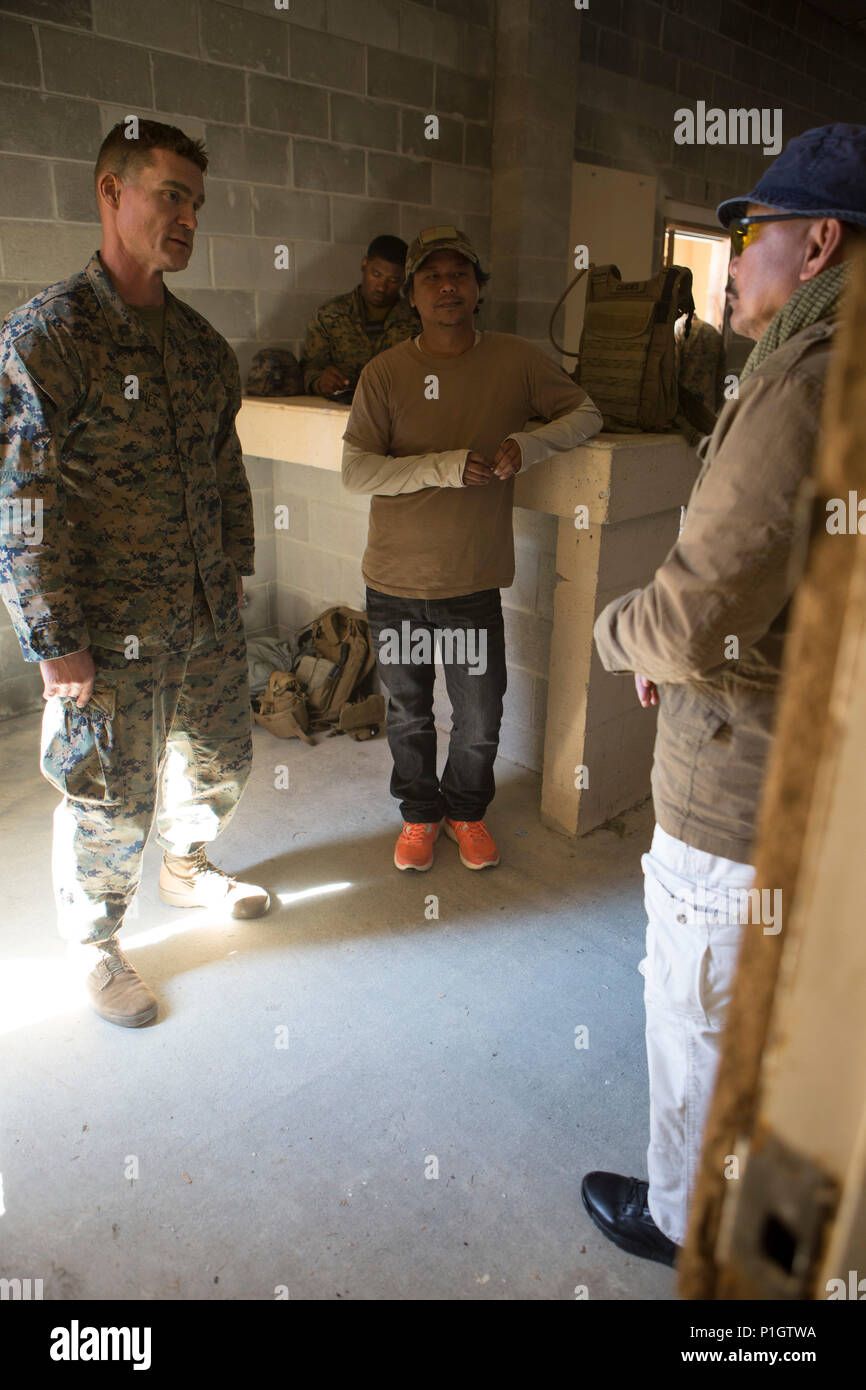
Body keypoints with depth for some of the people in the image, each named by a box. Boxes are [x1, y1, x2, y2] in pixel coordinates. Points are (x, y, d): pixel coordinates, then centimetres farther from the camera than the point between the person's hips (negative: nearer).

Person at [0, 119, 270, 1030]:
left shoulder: (198, 340, 8)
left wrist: (234, 572, 15)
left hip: (208, 618, 7)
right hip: (111, 636, -6)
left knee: (220, 763, 21)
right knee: (111, 802, 8)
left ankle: (187, 870, 51)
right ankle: (94, 945, 35)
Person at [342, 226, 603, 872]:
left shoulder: (516, 360, -1)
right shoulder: (385, 372, -4)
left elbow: (587, 414, 7)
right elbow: (356, 471, -11)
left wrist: (527, 445, -13)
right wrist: (445, 465, -23)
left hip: (475, 581, 0)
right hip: (395, 581, 0)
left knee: (480, 721, 10)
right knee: (408, 716, 15)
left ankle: (467, 811, 39)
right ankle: (420, 814, 40)